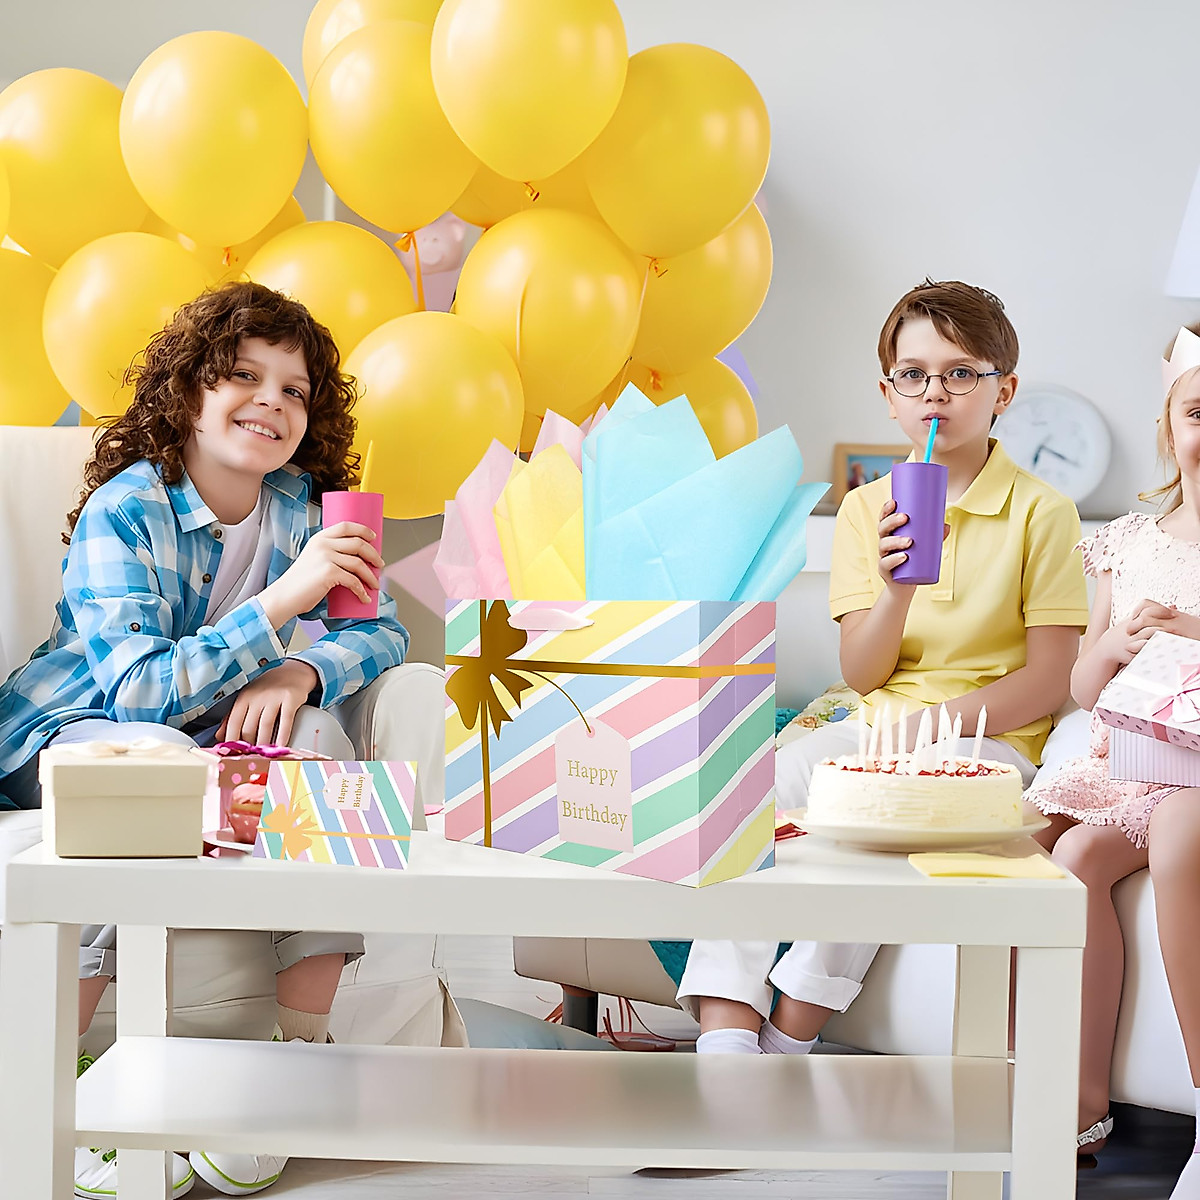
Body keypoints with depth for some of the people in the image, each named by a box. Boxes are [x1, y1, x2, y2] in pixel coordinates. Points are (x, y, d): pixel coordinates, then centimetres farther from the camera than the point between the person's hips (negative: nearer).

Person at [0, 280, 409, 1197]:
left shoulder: (302, 504, -1)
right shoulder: (123, 512, -18)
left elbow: (384, 629, -3)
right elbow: (140, 690, -28)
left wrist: (301, 672, -26)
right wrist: (280, 602, -36)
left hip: (213, 736, 5)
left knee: (317, 735, -25)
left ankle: (298, 1050, -23)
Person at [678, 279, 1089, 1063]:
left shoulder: (1041, 511, -2)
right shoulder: (868, 509, 10)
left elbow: (1049, 679, -5)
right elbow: (860, 675, 4)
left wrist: (934, 723, -18)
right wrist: (896, 589, -16)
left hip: (990, 740, -4)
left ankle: (789, 1038, -23)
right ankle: (724, 1038, -34)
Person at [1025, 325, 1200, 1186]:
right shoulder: (1127, 544, 14)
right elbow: (1083, 692, 16)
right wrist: (1116, 643, -4)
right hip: (1125, 759, 4)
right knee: (1074, 851, -28)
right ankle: (1085, 1097, -18)